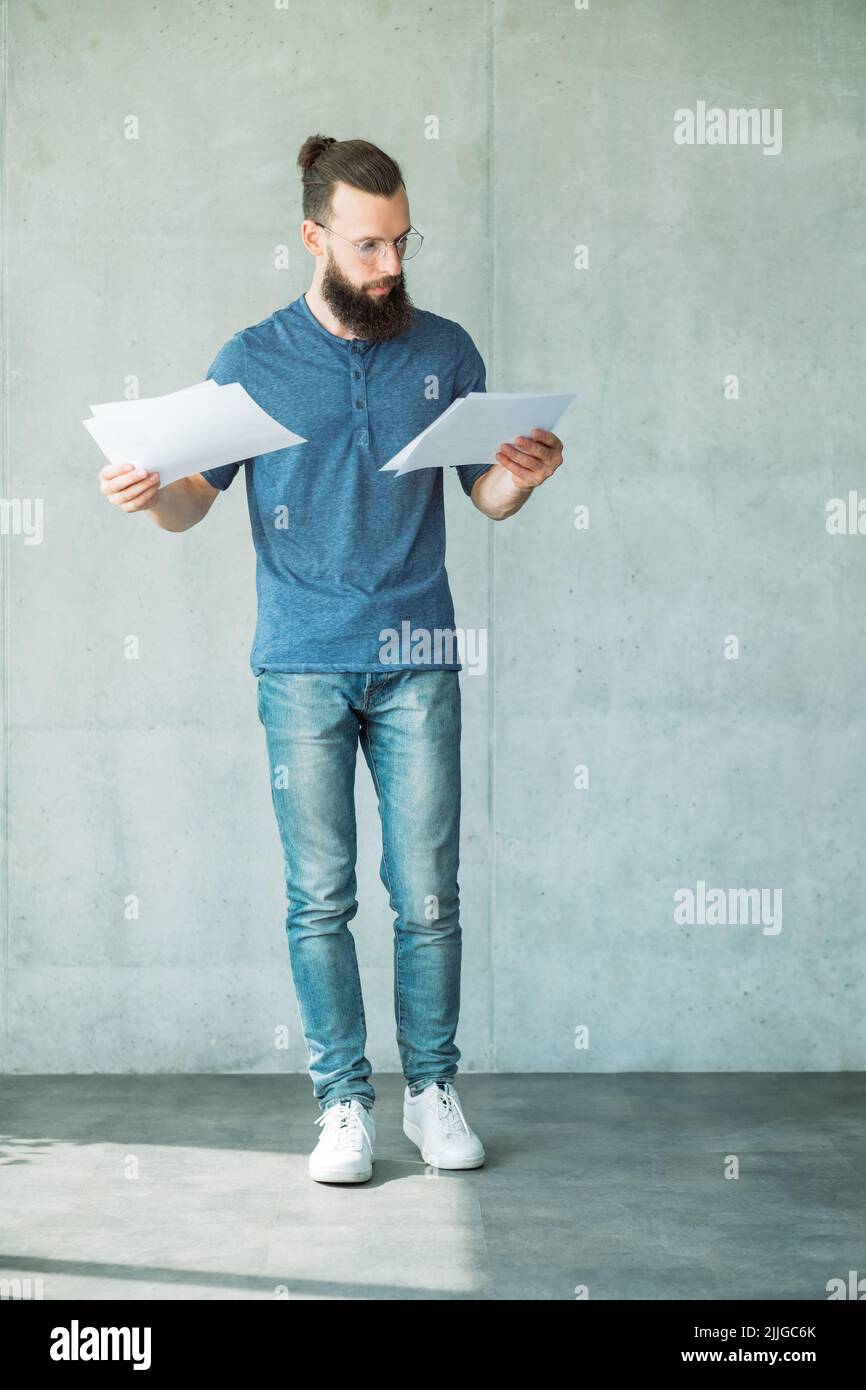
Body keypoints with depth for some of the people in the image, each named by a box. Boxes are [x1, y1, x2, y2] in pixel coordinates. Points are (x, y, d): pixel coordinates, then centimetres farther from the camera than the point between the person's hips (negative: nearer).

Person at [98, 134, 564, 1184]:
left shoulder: (445, 351, 8)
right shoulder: (251, 361, 5)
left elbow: (487, 496, 10)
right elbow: (199, 498, 6)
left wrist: (523, 475, -12)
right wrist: (152, 495, -17)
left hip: (416, 664, 1)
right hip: (303, 666, -1)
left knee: (427, 895, 2)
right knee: (320, 898, 1)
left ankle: (433, 1091, 18)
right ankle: (344, 1103, 12)